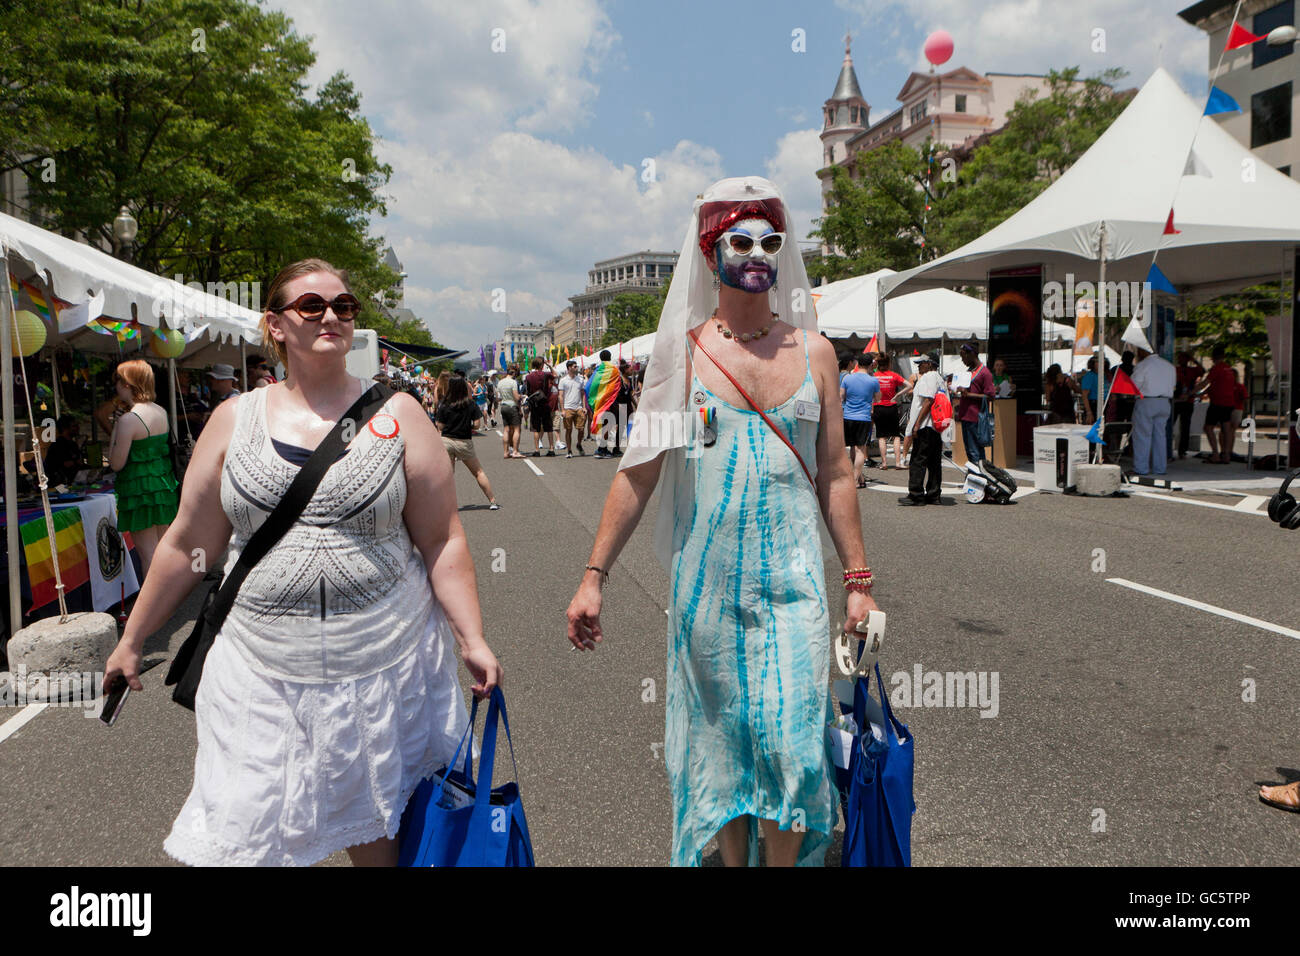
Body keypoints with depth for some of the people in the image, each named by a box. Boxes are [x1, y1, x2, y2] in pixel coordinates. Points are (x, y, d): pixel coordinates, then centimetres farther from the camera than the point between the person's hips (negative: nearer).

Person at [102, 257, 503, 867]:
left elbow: (443, 542, -1)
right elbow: (186, 545, 11)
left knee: (380, 834, 12)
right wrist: (131, 640, 15)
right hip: (262, 676, 1)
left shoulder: (396, 415, 0)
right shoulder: (234, 420, 4)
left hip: (385, 672, -1)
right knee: (241, 839, 2)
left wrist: (473, 642, -8)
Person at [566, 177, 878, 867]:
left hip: (794, 577, 1)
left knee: (790, 742, -2)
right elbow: (638, 469, 0)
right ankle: (732, 858, 32)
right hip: (706, 577, 0)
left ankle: (786, 858, 21)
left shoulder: (813, 350, 5)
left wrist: (859, 579, 7)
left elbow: (834, 473, 8)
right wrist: (593, 576, -3)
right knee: (719, 733, 11)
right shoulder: (684, 351, 1)